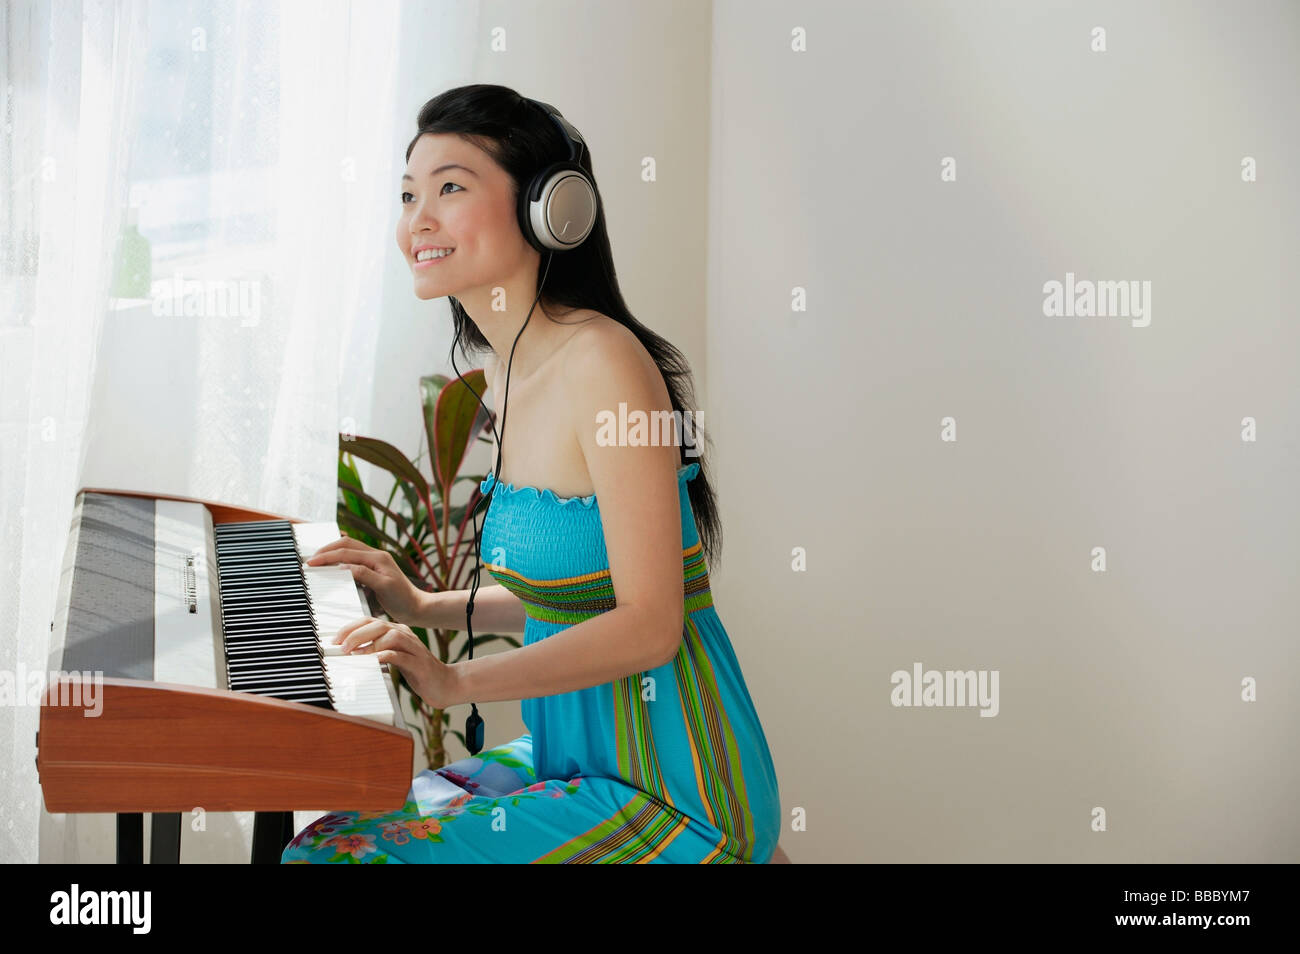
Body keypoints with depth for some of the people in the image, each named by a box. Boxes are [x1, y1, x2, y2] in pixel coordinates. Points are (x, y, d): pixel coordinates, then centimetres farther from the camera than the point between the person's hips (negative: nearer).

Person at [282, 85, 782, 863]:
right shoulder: (511, 369, 9)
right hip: (581, 756, 9)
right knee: (329, 830, 14)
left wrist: (460, 682, -22)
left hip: (669, 795, -9)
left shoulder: (601, 361, -19)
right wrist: (426, 608, 12)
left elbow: (648, 625, -21)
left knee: (332, 855, -11)